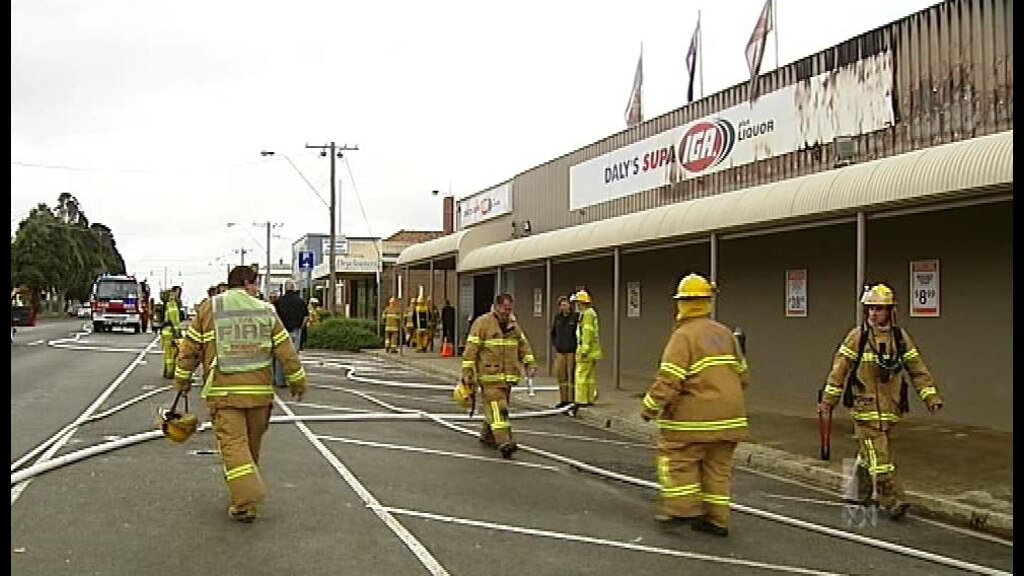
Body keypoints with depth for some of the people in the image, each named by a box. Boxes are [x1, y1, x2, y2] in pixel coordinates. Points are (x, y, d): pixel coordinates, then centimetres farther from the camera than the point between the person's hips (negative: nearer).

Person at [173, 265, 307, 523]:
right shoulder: (266, 311, 5)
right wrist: (298, 381, 13)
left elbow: (190, 347, 5)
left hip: (223, 391, -2)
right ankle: (247, 497, 28)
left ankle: (246, 500, -18)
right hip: (259, 390, 2)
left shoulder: (209, 308, 4)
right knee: (252, 444, 15)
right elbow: (286, 351, 4)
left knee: (233, 443, -5)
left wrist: (182, 379, 16)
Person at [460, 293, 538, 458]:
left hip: (508, 375, 6)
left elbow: (523, 345, 20)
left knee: (494, 407, 15)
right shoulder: (482, 323, -6)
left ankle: (488, 436, 31)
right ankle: (504, 442, -20)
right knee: (497, 407, -13)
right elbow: (471, 349, -7)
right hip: (489, 375, -6)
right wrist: (467, 373, -10)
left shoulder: (513, 324, 14)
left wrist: (530, 364, 8)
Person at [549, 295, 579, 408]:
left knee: (571, 375, -3)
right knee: (560, 375, 7)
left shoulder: (576, 317, -6)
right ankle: (563, 400, 17)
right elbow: (553, 332, 24)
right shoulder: (557, 318, 10)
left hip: (572, 351, -5)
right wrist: (555, 344, 16)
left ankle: (571, 400, 3)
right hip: (560, 351, 5)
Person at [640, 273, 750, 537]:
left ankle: (684, 508, 3)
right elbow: (743, 375, 17)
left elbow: (669, 379, -18)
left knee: (677, 457, 6)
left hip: (694, 417, -7)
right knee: (718, 465, 12)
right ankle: (717, 519, 15)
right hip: (729, 416, 7)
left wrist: (650, 407, -9)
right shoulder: (725, 334, 12)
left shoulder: (684, 336, -11)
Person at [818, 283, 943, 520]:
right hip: (865, 407, -3)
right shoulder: (858, 336, -3)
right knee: (879, 456, -8)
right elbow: (840, 369, -2)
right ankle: (892, 501, -5)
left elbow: (917, 369, 9)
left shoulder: (901, 337, 6)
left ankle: (859, 494, 30)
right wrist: (828, 399, -3)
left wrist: (931, 396, 1)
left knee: (869, 453, 13)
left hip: (889, 408, 4)